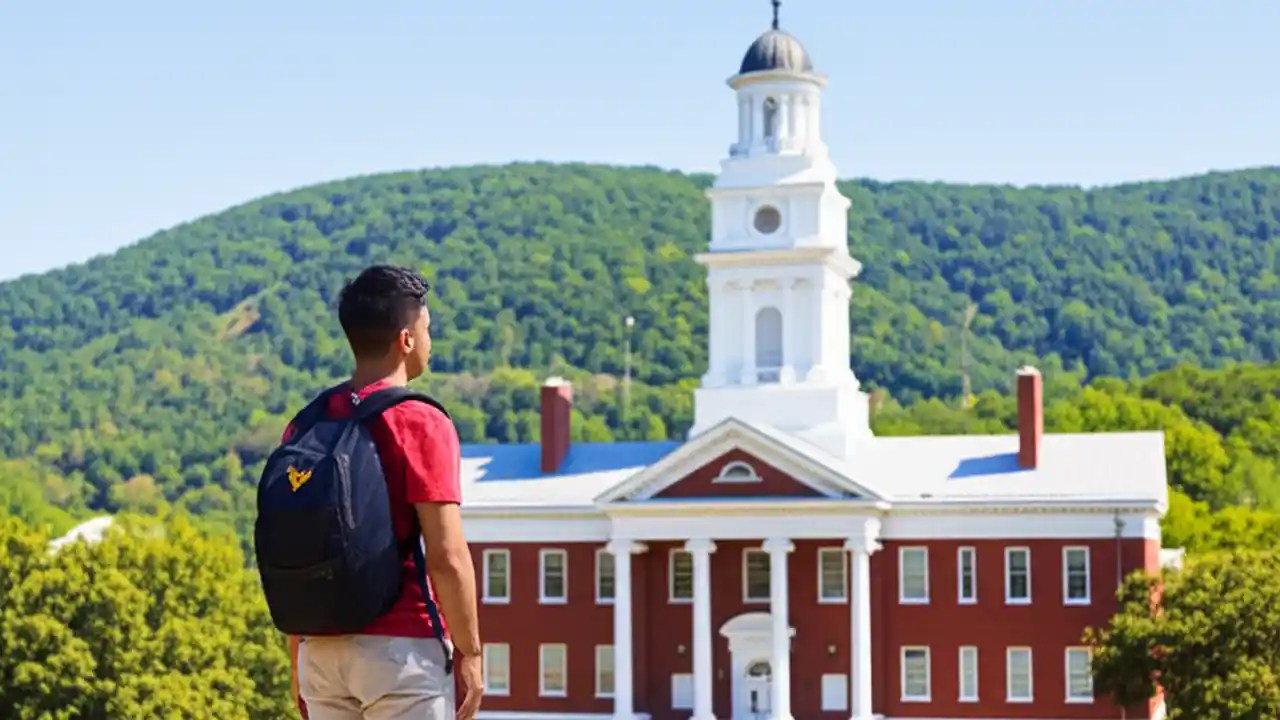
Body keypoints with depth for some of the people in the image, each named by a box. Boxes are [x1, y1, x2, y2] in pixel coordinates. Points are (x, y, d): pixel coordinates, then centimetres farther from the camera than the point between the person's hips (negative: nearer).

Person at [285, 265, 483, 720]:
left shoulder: (305, 428, 8)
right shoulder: (421, 425, -10)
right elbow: (447, 557, -14)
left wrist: (298, 657, 18)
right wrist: (470, 652, -6)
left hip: (321, 649, 6)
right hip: (401, 648, -6)